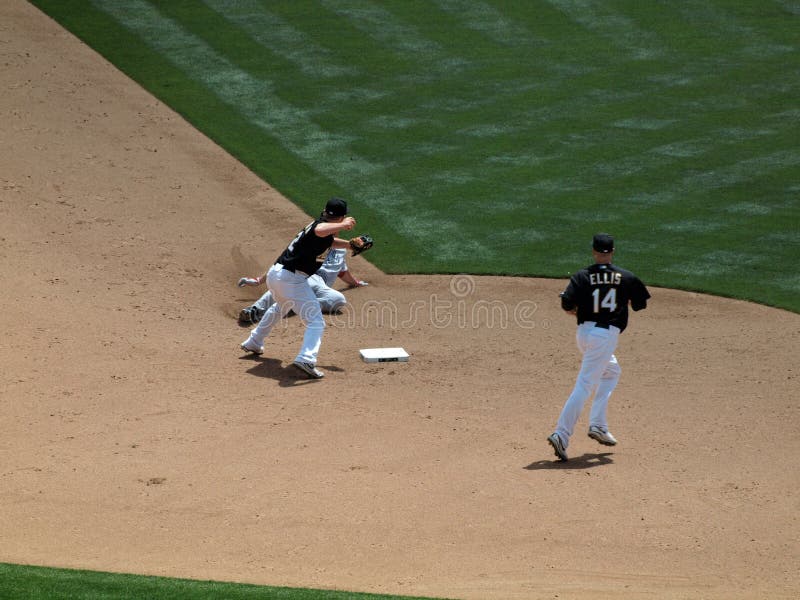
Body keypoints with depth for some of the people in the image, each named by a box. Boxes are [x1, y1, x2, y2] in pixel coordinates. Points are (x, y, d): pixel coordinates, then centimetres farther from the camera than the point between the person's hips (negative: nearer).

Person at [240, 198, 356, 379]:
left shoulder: (316, 223, 15)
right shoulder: (322, 225, -12)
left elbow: (328, 241, 36)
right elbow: (320, 232, -38)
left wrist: (350, 244, 26)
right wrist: (343, 225, -26)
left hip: (274, 273, 10)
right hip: (291, 278, -10)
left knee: (280, 308, 39)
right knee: (316, 321, -8)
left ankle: (253, 343, 53)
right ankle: (306, 359, -29)